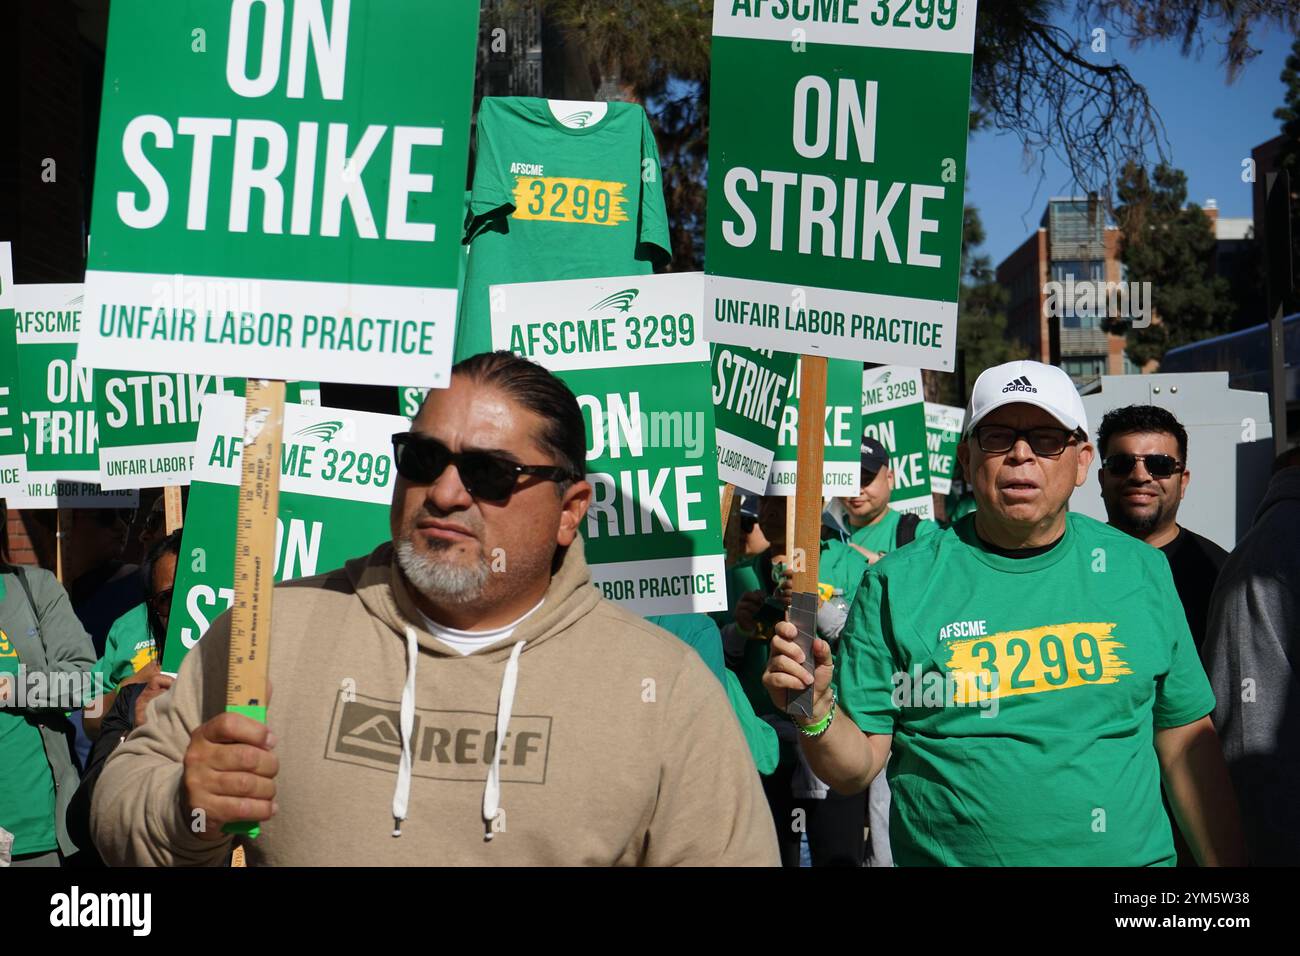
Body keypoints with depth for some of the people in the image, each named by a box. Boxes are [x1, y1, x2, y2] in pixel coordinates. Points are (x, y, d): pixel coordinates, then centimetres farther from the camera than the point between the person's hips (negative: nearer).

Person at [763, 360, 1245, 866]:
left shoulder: (1140, 571, -2)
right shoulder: (897, 583, -9)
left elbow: (1187, 741, 4)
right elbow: (856, 767, -9)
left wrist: (1224, 860, 0)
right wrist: (816, 713, -27)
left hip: (1130, 855, 2)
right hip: (944, 856, -2)